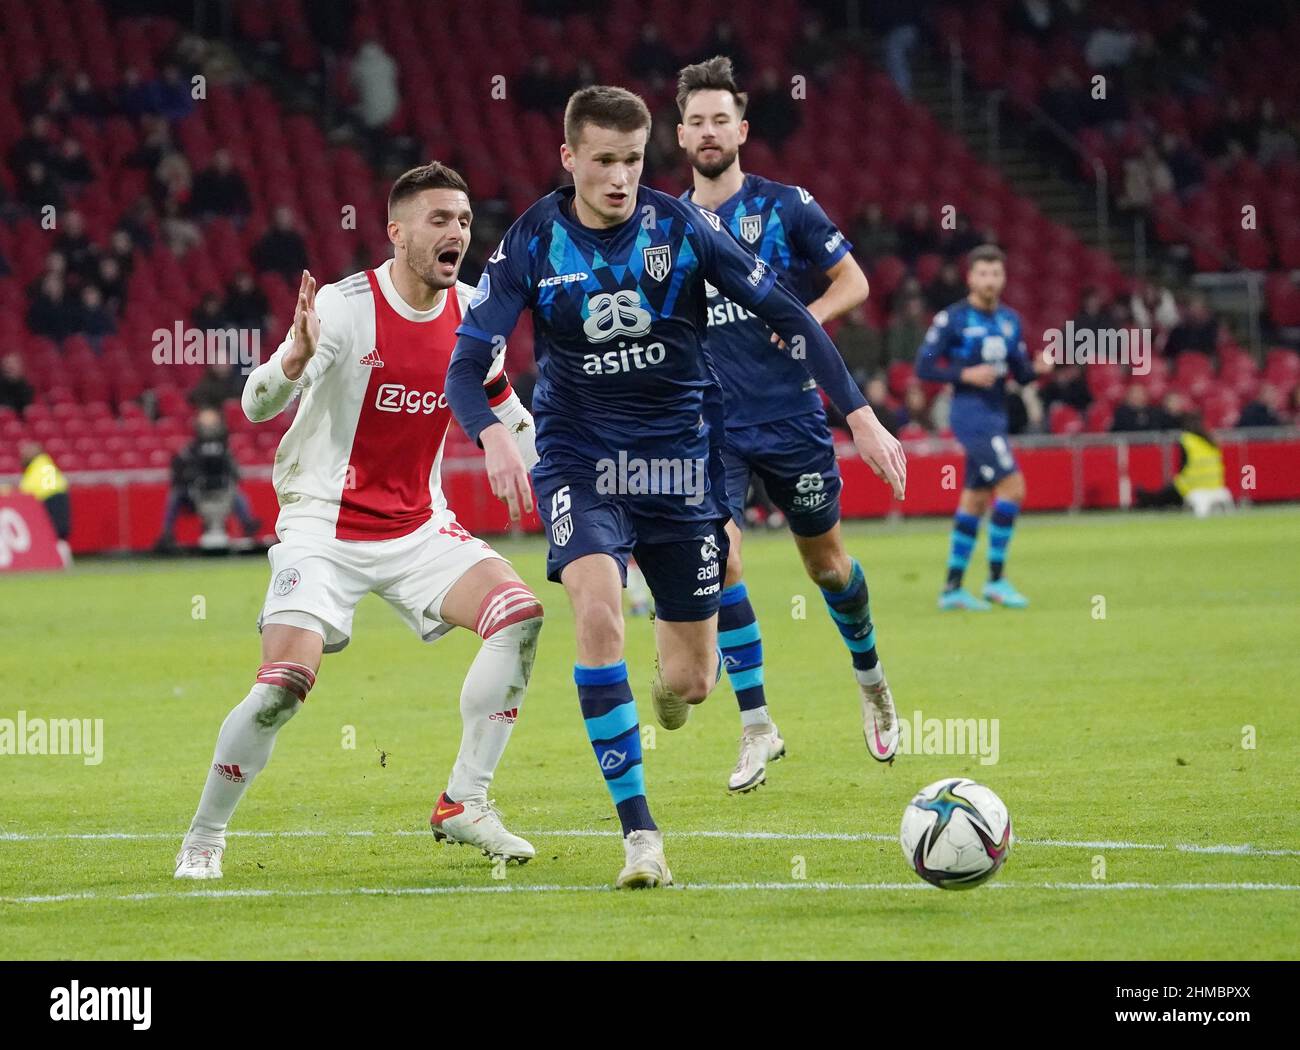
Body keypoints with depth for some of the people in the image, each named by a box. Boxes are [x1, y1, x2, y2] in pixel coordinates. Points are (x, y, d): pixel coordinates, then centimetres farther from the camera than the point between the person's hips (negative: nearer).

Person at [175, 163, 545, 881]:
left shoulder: (471, 314, 1)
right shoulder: (346, 307, -17)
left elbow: (510, 420, 19)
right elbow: (257, 405, -25)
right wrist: (296, 359, -45)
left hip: (418, 526, 5)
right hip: (325, 526, -5)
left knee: (519, 617, -16)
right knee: (284, 685, -19)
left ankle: (464, 804, -5)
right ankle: (204, 836, 2)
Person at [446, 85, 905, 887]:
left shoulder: (681, 227, -8)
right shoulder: (534, 243, -9)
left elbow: (788, 315, -3)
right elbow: (467, 367, -12)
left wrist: (859, 413, -9)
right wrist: (494, 436, -33)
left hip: (680, 460, 1)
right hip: (580, 460, -1)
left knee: (692, 682, 2)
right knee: (598, 607, -30)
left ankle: (676, 681, 46)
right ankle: (639, 832, -25)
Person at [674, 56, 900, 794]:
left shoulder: (785, 206, -3)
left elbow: (853, 281, 0)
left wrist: (812, 315, -18)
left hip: (791, 419, -1)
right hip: (713, 428, 1)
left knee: (826, 562, 11)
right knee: (718, 556, -18)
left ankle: (869, 677, 41)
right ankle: (757, 727, -8)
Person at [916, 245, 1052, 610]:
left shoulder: (1010, 320, 11)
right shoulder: (952, 319, -8)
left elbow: (1019, 373, 15)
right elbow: (923, 368, -8)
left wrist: (1038, 368, -7)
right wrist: (965, 375, -20)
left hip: (995, 415, 8)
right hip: (971, 413, -8)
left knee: (976, 499, 10)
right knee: (1012, 486, -16)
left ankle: (953, 587, 16)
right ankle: (996, 579, -9)